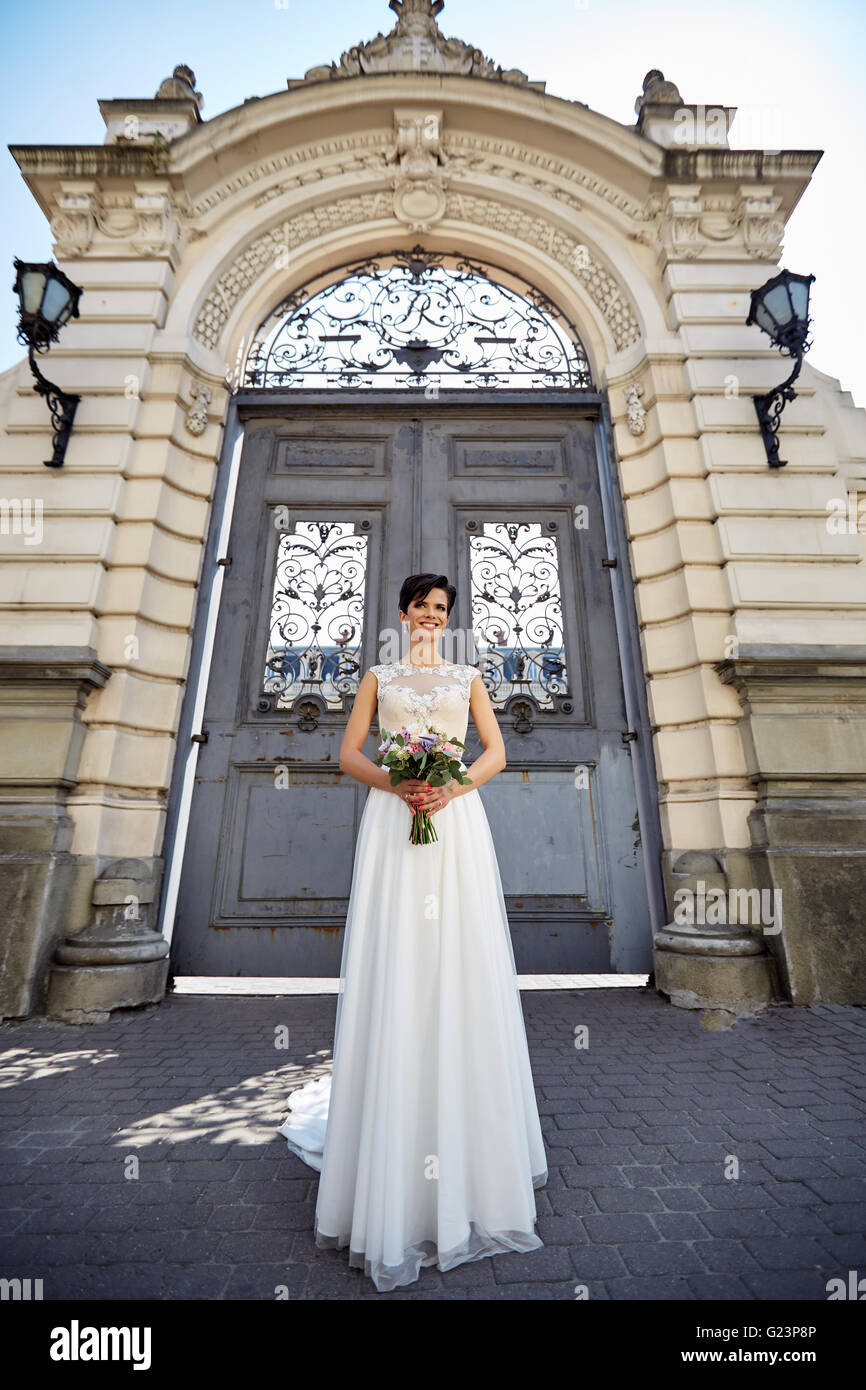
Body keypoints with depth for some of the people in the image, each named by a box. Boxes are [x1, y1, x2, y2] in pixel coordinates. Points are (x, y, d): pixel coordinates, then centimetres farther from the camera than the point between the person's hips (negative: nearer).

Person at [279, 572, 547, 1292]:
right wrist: (397, 784, -10)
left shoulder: (468, 677, 17)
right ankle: (392, 1148, 15)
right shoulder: (379, 677, 16)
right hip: (392, 822, 0)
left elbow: (496, 752, 9)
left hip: (457, 823, 1)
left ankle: (472, 1145, 21)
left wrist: (453, 786, -9)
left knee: (461, 970, 2)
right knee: (392, 971, -2)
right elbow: (349, 752, 8)